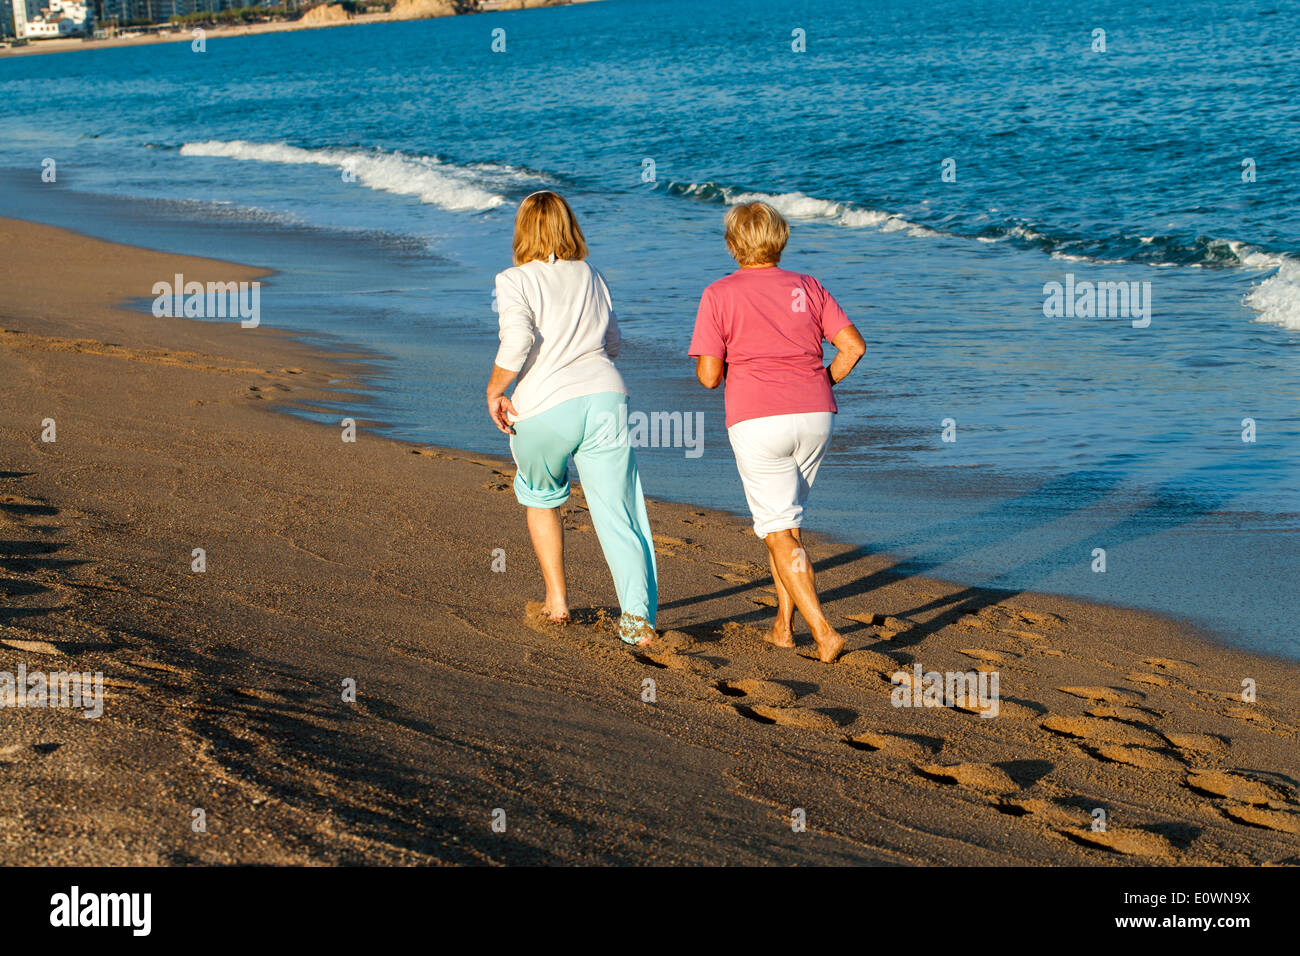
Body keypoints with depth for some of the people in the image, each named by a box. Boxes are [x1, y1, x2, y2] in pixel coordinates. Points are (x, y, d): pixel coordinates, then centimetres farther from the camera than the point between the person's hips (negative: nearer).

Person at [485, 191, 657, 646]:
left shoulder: (514, 281, 2)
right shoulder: (591, 278, 18)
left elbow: (518, 339, -15)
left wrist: (496, 389, -3)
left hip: (543, 408, -3)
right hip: (604, 394, 3)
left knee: (541, 498, 25)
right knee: (617, 512, -2)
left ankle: (556, 599, 27)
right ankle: (637, 614, -18)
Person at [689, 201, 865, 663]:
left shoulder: (719, 295, 0)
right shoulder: (807, 287, 10)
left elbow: (709, 375, -6)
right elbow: (853, 345, 2)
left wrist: (708, 365, 17)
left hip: (757, 422, -4)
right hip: (816, 417, 4)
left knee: (779, 533, 0)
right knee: (784, 520, 21)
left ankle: (823, 632, -12)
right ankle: (783, 625, 21)